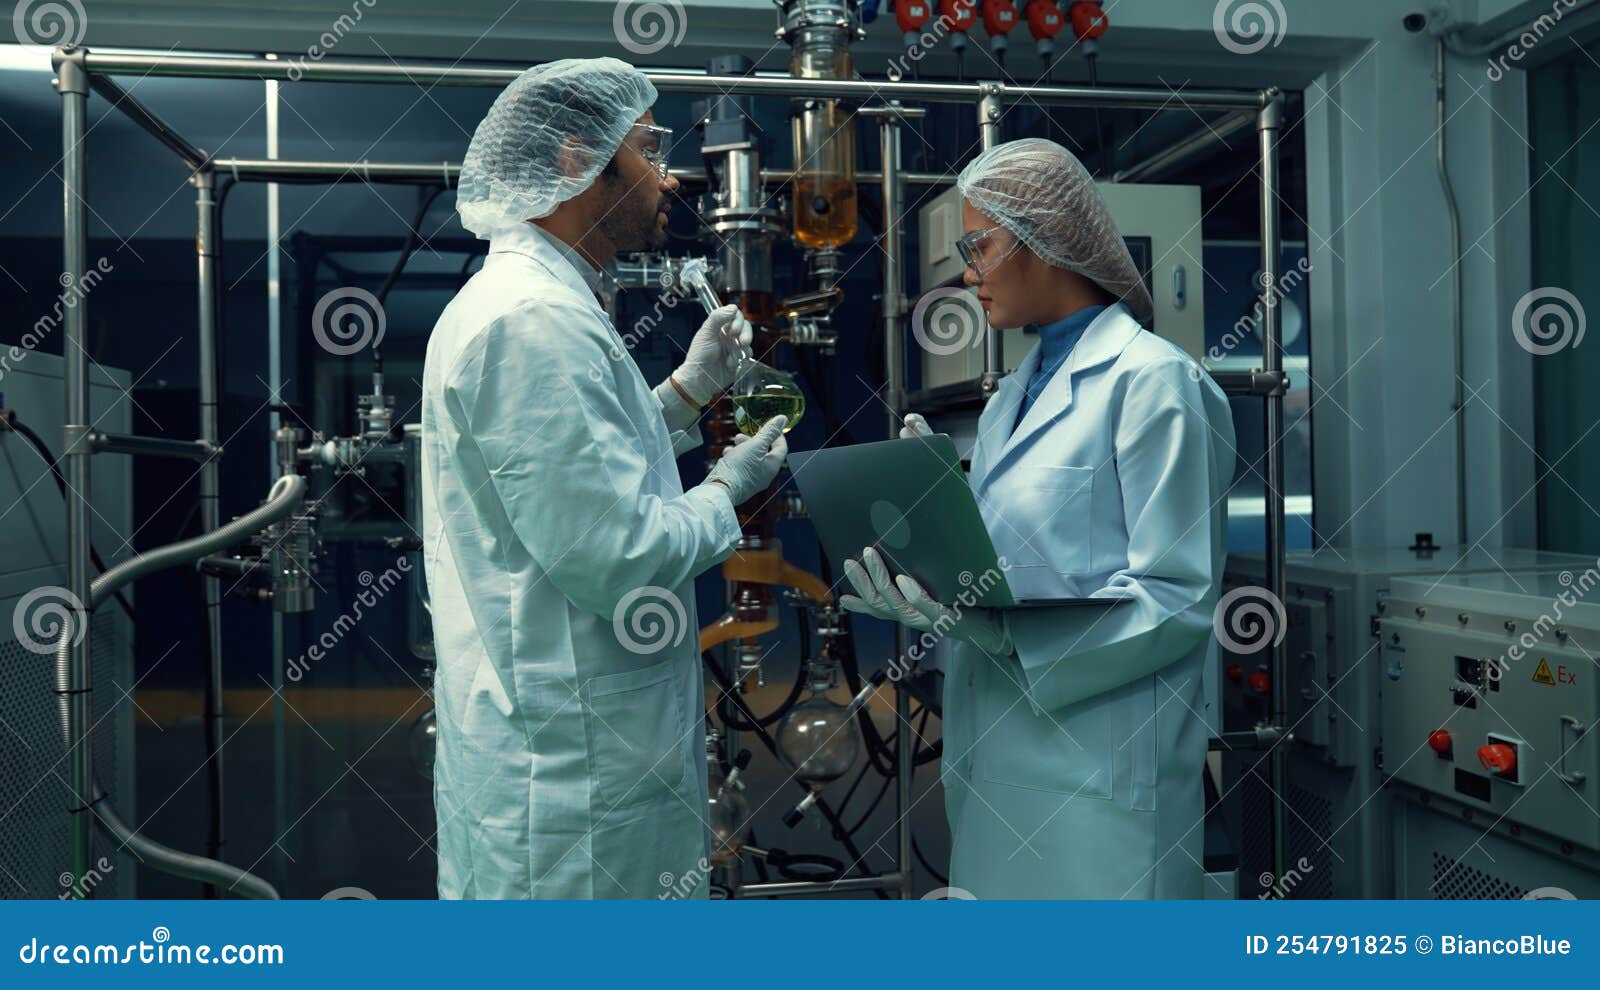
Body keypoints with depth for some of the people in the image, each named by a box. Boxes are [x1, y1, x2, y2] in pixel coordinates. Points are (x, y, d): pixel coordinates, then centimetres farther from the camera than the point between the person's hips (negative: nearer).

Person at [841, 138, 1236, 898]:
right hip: (997, 751, 8)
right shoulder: (1017, 391, 13)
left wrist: (1001, 630, -24)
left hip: (1097, 769, -7)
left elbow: (1177, 598, -15)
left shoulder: (1151, 380, -10)